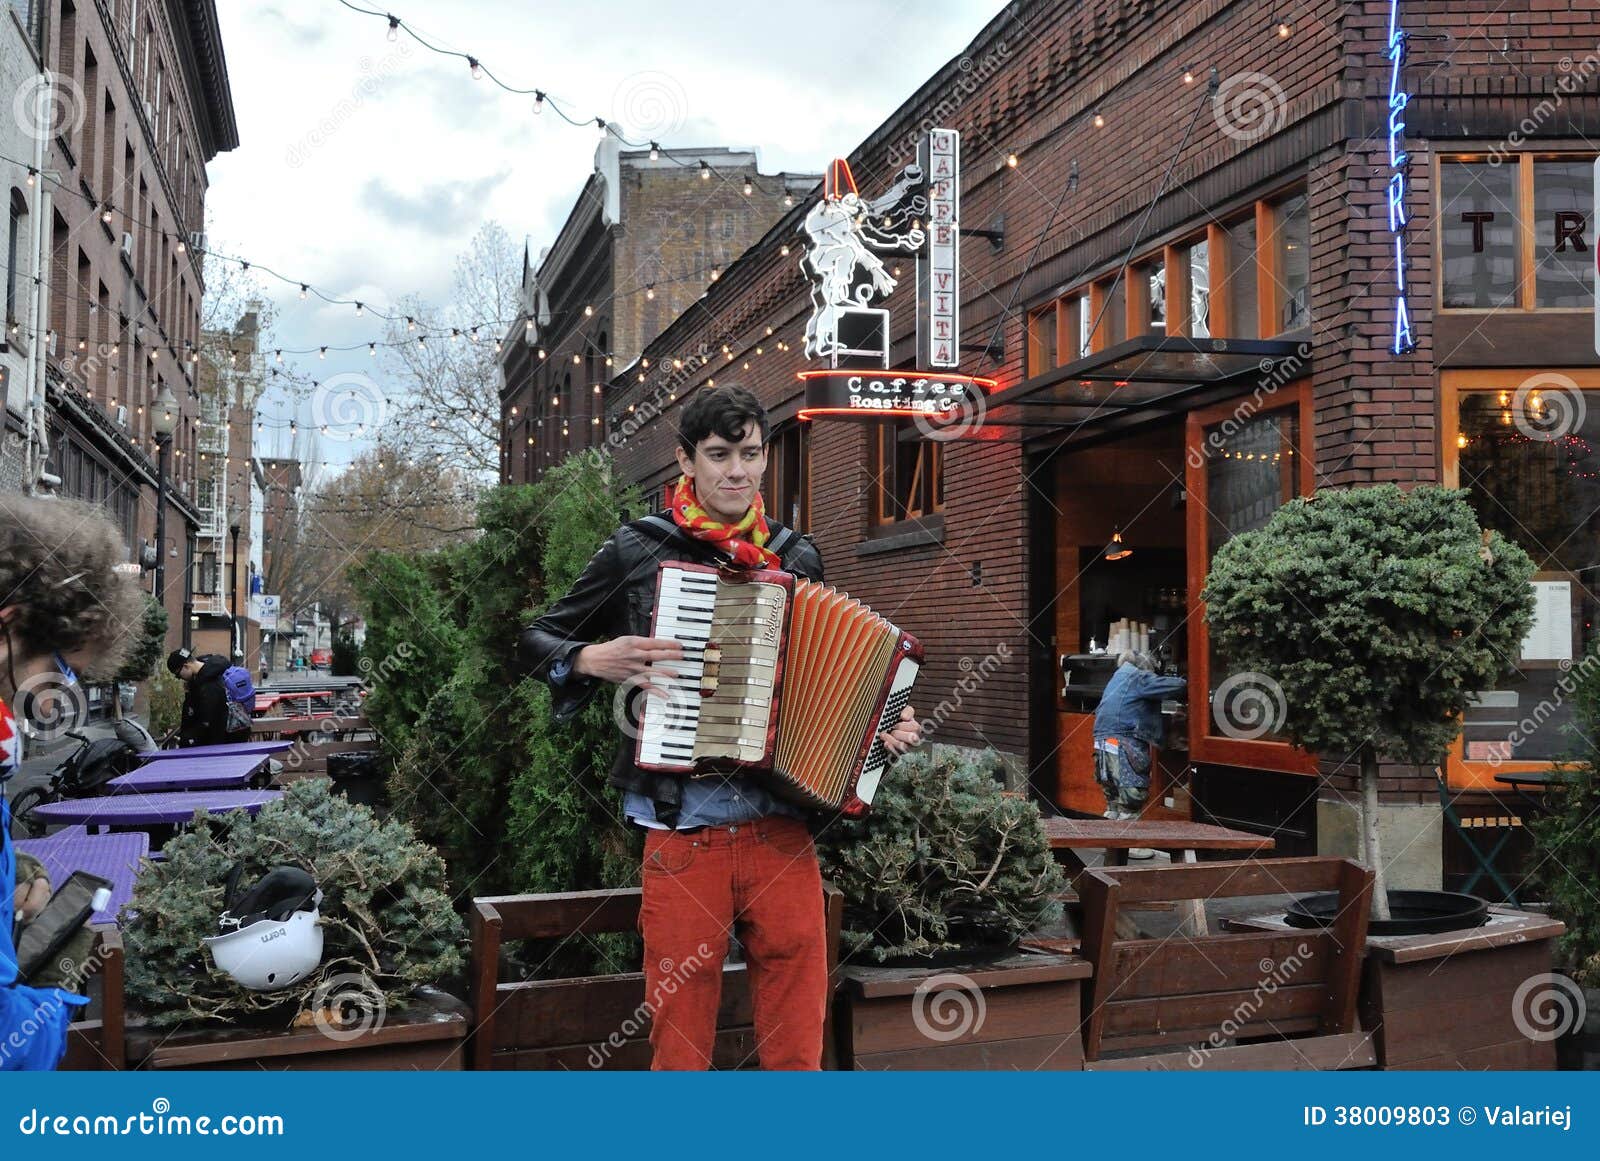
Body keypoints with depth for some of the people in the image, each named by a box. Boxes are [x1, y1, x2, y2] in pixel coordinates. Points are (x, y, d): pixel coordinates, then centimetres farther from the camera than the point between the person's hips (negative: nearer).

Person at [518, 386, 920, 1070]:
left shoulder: (798, 559, 10)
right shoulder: (638, 550, 1)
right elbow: (535, 643, 9)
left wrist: (883, 730, 3)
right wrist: (592, 660, -11)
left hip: (782, 829, 2)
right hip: (680, 832, -2)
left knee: (798, 1040, 7)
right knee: (679, 1035, 6)